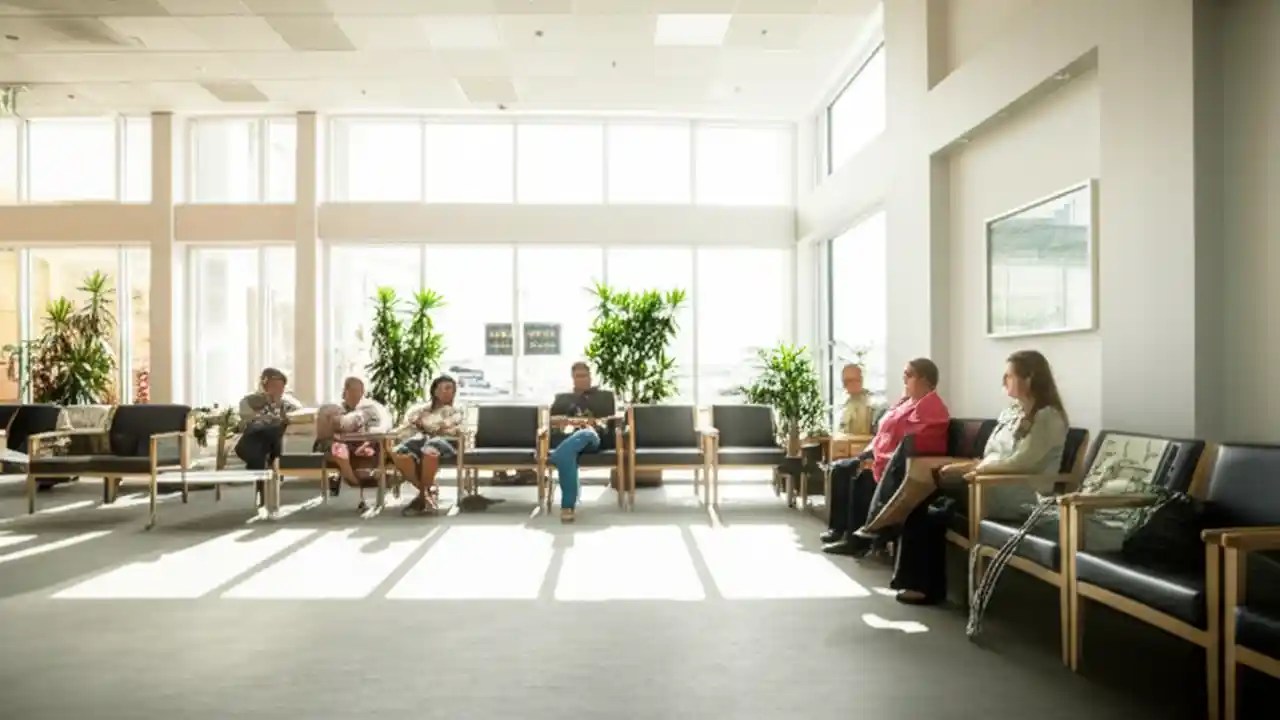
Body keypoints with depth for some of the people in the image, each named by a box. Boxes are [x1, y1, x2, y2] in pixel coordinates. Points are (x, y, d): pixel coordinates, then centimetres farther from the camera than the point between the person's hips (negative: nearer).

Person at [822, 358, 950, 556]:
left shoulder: (930, 408, -15)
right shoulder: (907, 401, 19)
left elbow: (912, 448, -25)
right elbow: (884, 434, 21)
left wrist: (879, 461, -24)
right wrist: (868, 453, 7)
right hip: (881, 458, 11)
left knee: (861, 477, -28)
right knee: (842, 469, -1)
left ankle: (857, 540, -19)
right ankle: (839, 528, 1)